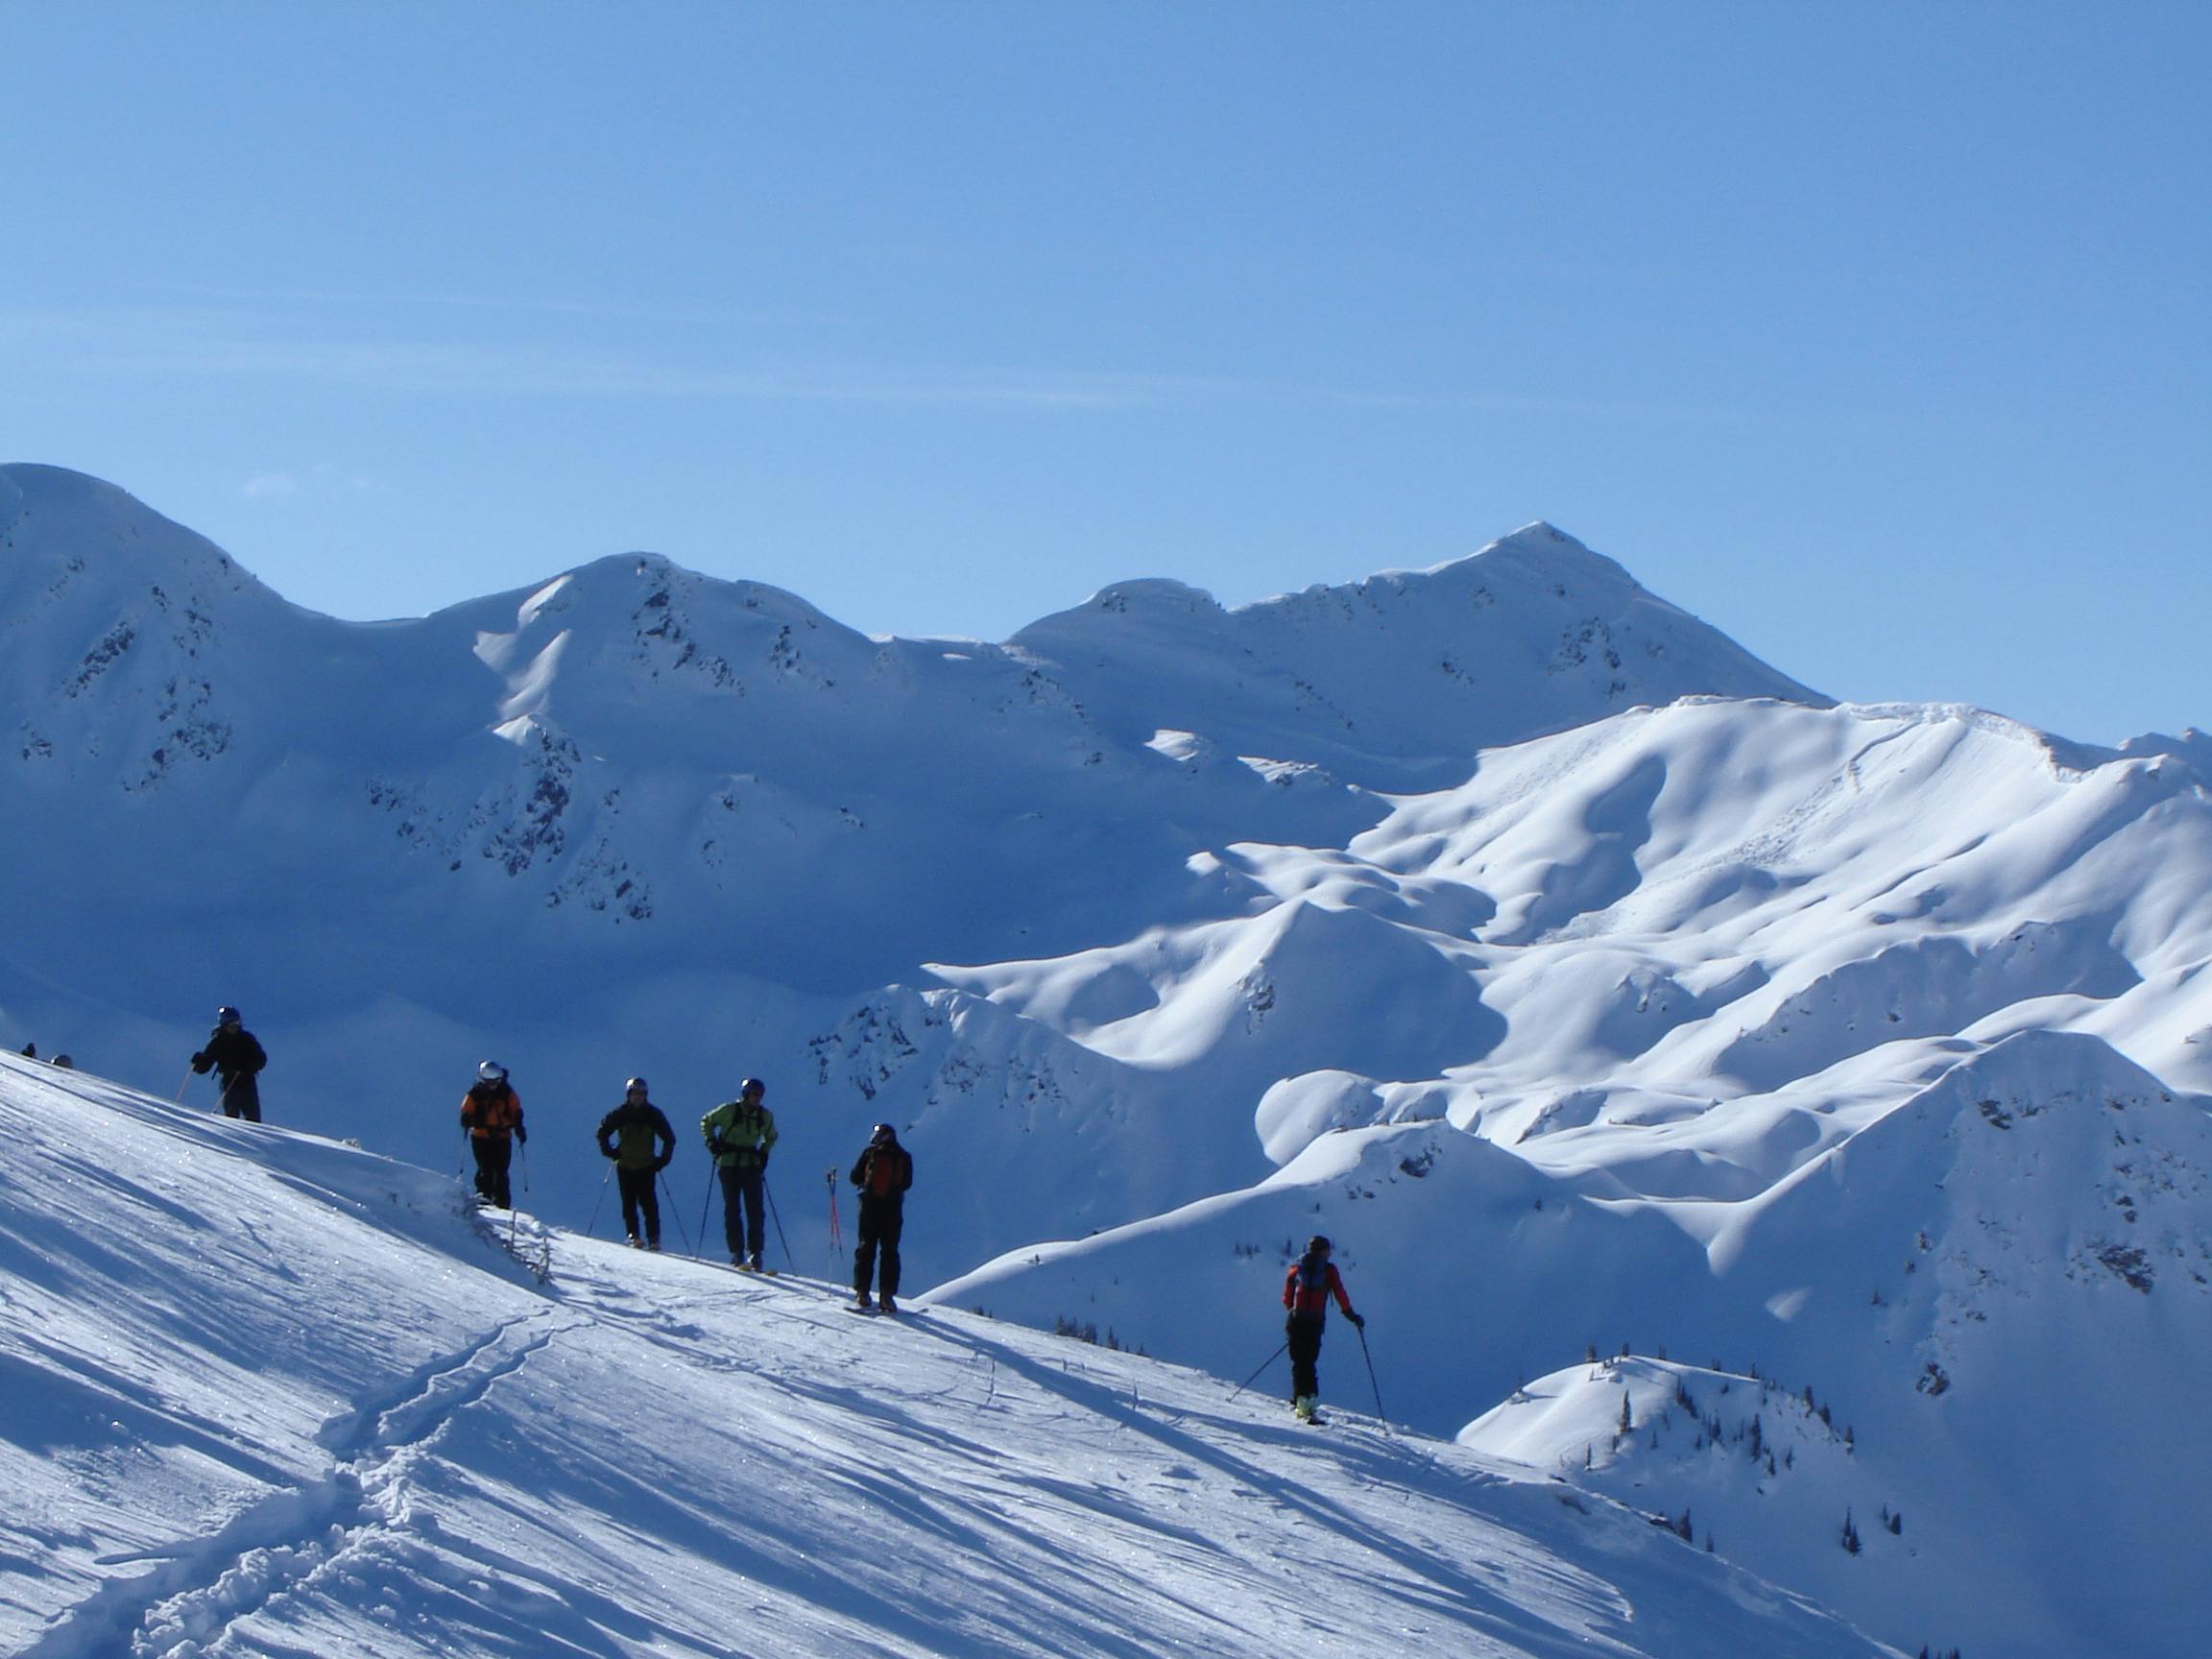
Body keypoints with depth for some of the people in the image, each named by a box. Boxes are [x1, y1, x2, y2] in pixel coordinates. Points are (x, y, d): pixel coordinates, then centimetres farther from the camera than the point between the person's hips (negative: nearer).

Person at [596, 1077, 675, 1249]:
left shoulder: (653, 1114, 1)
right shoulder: (620, 1114, 0)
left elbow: (669, 1138, 8)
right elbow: (603, 1133, 11)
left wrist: (664, 1158, 1)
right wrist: (609, 1151, 1)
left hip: (647, 1166, -1)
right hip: (625, 1167, 1)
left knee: (648, 1202, -10)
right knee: (629, 1203, -4)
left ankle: (654, 1239, -10)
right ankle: (633, 1236, 0)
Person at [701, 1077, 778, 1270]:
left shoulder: (766, 1116, 6)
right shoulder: (728, 1111, -3)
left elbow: (771, 1137, 25)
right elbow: (706, 1122, 12)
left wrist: (764, 1153, 9)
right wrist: (712, 1142, -1)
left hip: (752, 1167, 2)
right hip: (729, 1165, -2)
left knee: (755, 1211, -4)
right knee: (732, 1209, -2)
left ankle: (755, 1254, -1)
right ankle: (737, 1253, 1)